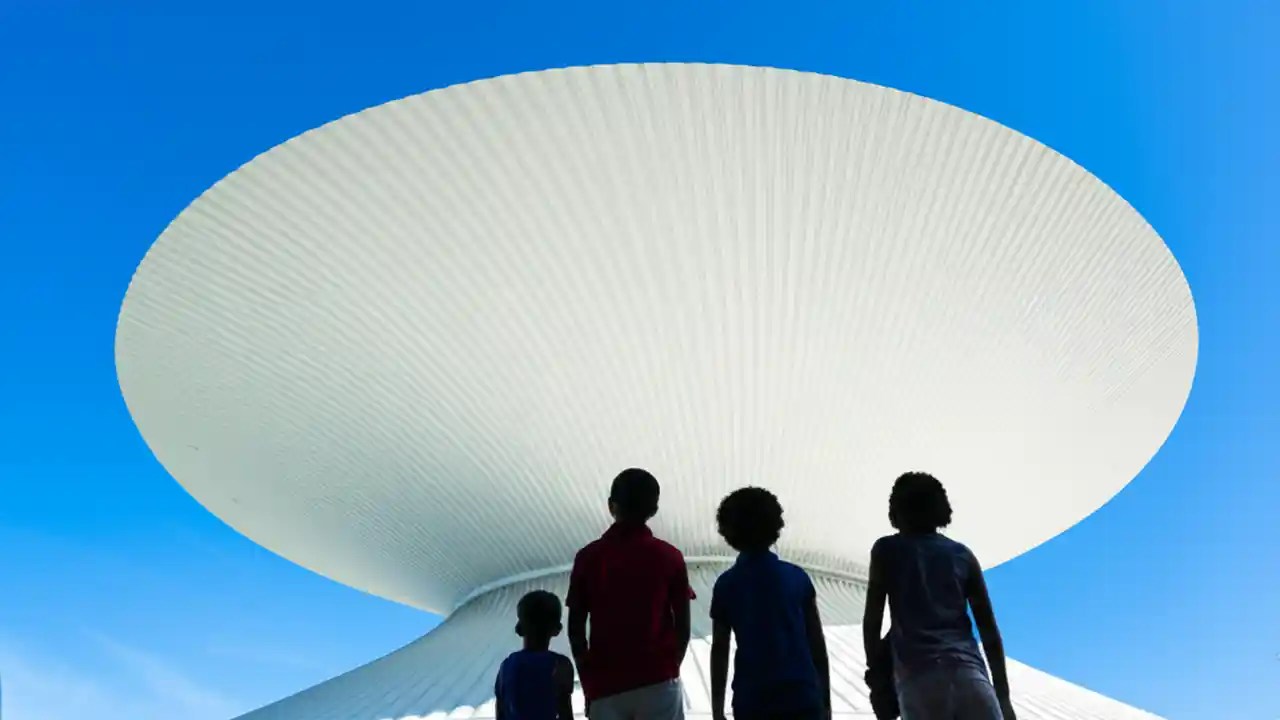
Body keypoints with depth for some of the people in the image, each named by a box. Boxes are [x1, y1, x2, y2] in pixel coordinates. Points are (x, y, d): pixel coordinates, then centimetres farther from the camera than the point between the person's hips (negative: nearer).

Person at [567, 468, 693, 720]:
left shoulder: (588, 557, -1)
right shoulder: (669, 557, -2)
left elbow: (575, 629, 1)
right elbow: (683, 628, 0)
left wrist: (588, 683, 11)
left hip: (606, 685, 1)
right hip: (658, 683, 0)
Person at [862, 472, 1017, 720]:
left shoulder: (886, 551, 14)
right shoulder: (962, 555, 18)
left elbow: (872, 620, 10)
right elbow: (989, 629, 14)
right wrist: (1003, 697, 16)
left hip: (918, 677, -2)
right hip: (967, 671, 2)